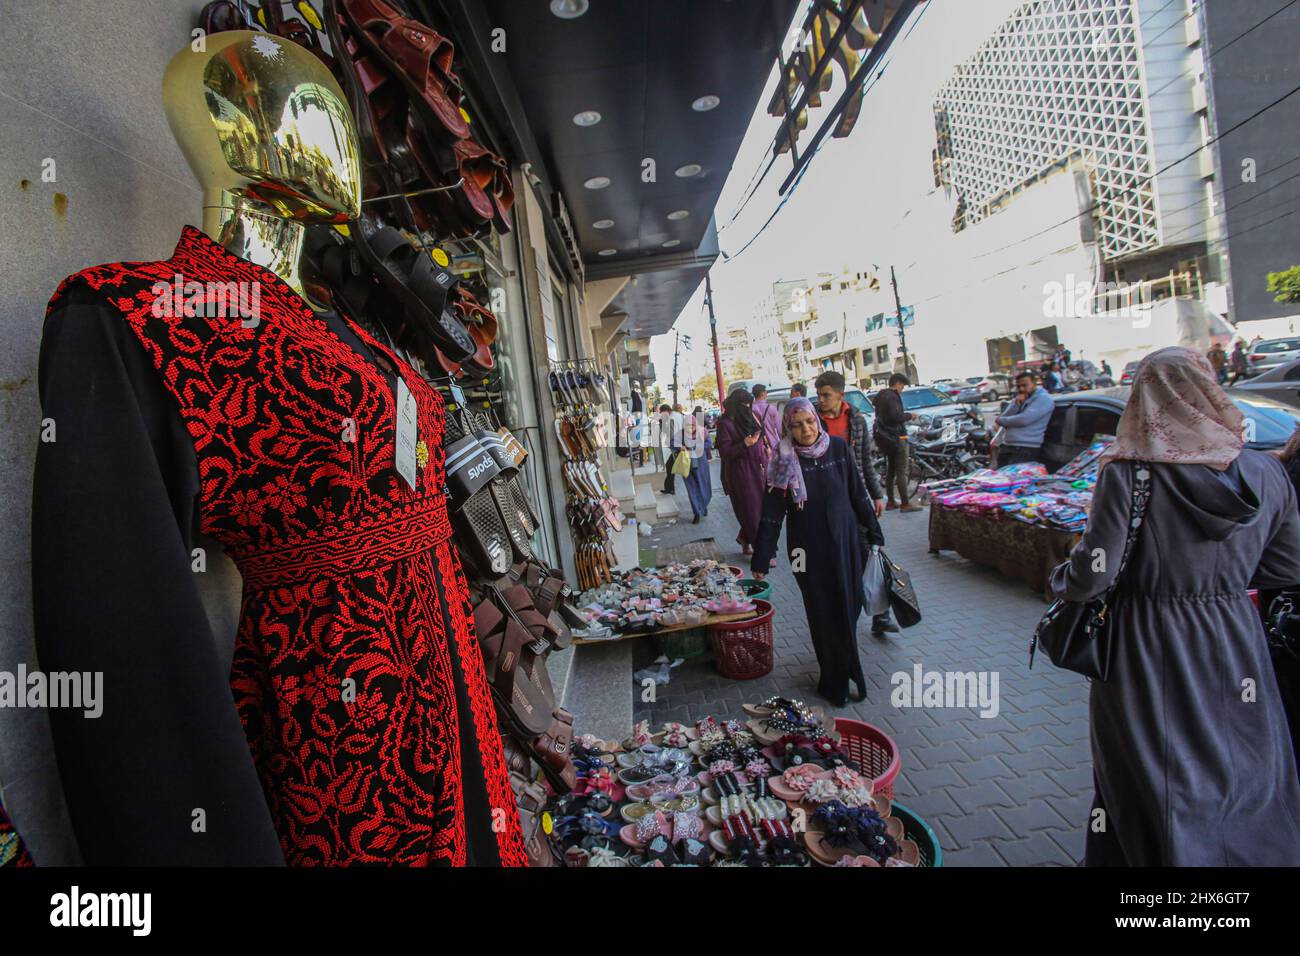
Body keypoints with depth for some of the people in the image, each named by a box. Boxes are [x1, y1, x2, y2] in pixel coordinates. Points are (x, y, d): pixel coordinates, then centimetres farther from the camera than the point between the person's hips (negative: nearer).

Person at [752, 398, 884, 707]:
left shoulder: (838, 447, -1)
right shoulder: (785, 461, -7)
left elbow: (857, 493, 7)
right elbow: (772, 510, -8)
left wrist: (874, 531, 10)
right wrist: (761, 557, -10)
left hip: (844, 541, 3)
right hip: (808, 548, -3)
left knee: (849, 606, 10)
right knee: (825, 614, 3)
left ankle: (842, 670, 35)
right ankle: (836, 682, 17)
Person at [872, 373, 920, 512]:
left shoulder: (881, 395, 13)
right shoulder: (892, 397, -16)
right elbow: (896, 416, -26)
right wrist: (909, 415, -9)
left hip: (885, 438, 10)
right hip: (896, 438, -10)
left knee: (890, 470, 14)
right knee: (901, 472, -8)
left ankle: (890, 501, 19)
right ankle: (905, 503, -7)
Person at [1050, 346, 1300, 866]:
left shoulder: (1127, 473, -18)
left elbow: (1094, 574, -20)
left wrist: (1059, 580, 0)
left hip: (1151, 654, -4)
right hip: (1236, 648, 4)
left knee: (1158, 783, 14)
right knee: (1245, 775, 22)